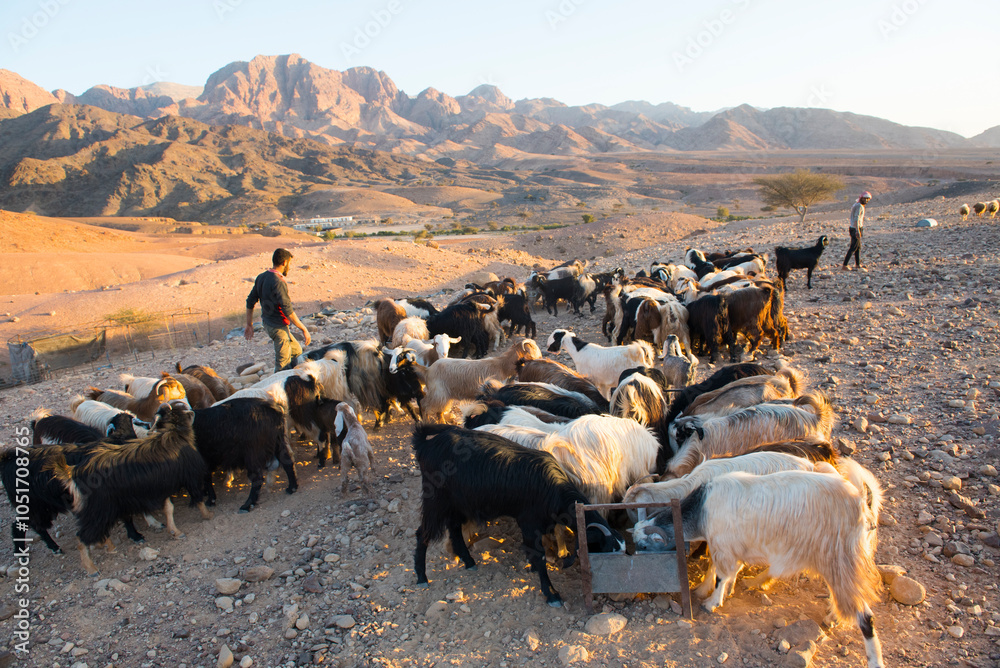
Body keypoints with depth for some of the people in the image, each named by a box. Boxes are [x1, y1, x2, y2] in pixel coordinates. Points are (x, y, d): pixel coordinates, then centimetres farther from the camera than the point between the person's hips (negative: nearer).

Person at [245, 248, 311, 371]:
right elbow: (288, 310, -27)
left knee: (296, 351, 21)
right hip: (278, 327, -9)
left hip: (267, 323, 9)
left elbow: (250, 302, 12)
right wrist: (304, 330, -21)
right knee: (283, 363, 0)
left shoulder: (261, 277, 5)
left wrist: (249, 325, 20)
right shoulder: (278, 282, -23)